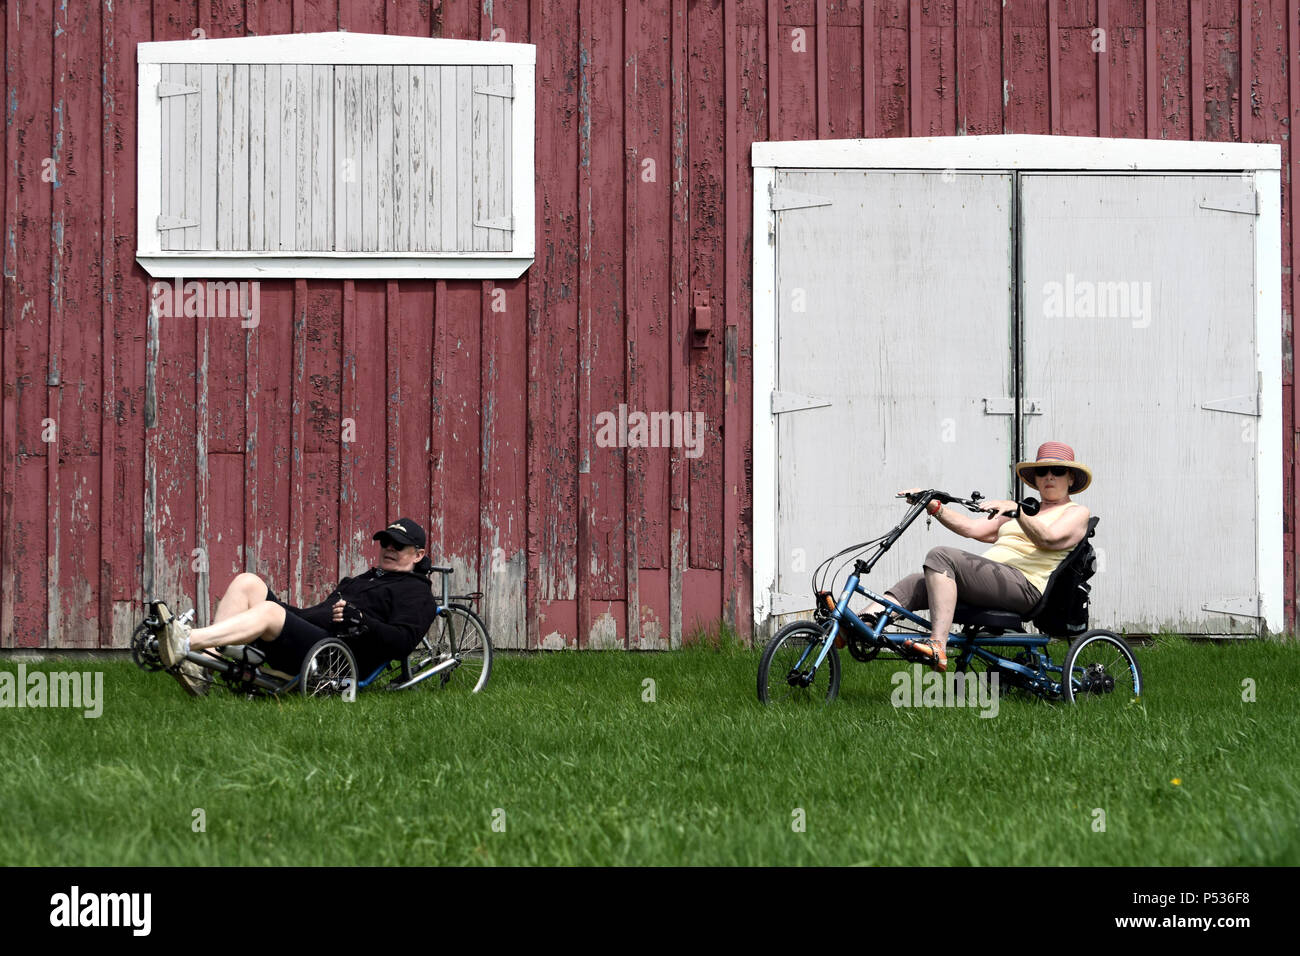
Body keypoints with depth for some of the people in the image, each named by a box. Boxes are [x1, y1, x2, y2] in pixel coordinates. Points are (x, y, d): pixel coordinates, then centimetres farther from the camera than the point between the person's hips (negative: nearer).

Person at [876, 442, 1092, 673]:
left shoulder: (1076, 513, 11)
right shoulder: (1028, 512, 34)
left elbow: (1049, 539, -12)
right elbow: (972, 528, 25)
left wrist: (1016, 511, -27)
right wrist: (933, 507, 12)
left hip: (1024, 586, -8)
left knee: (940, 557, -27)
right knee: (914, 585, -12)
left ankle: (937, 645, -39)